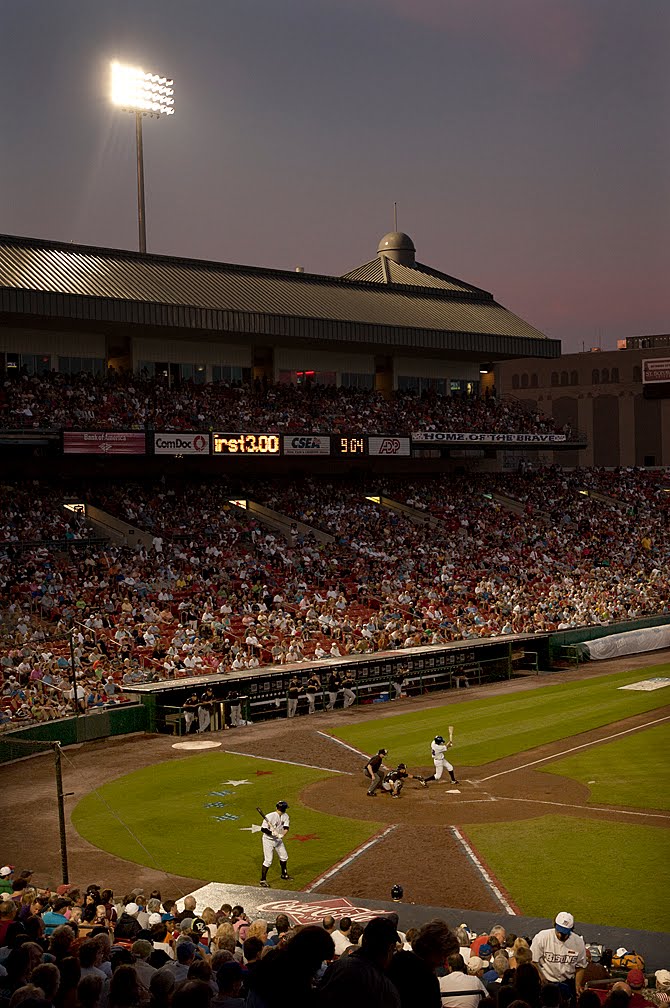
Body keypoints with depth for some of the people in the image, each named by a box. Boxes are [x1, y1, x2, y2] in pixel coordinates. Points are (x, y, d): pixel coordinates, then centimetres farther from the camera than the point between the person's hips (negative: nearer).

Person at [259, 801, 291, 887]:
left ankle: (284, 874, 42)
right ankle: (263, 880, 1)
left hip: (278, 839, 7)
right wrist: (272, 833, -39)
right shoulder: (270, 816, -28)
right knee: (268, 860, -10)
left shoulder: (285, 816, -8)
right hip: (268, 840, -7)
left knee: (284, 857, 19)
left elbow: (286, 827, -13)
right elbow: (263, 829, -25)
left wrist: (282, 834, -33)